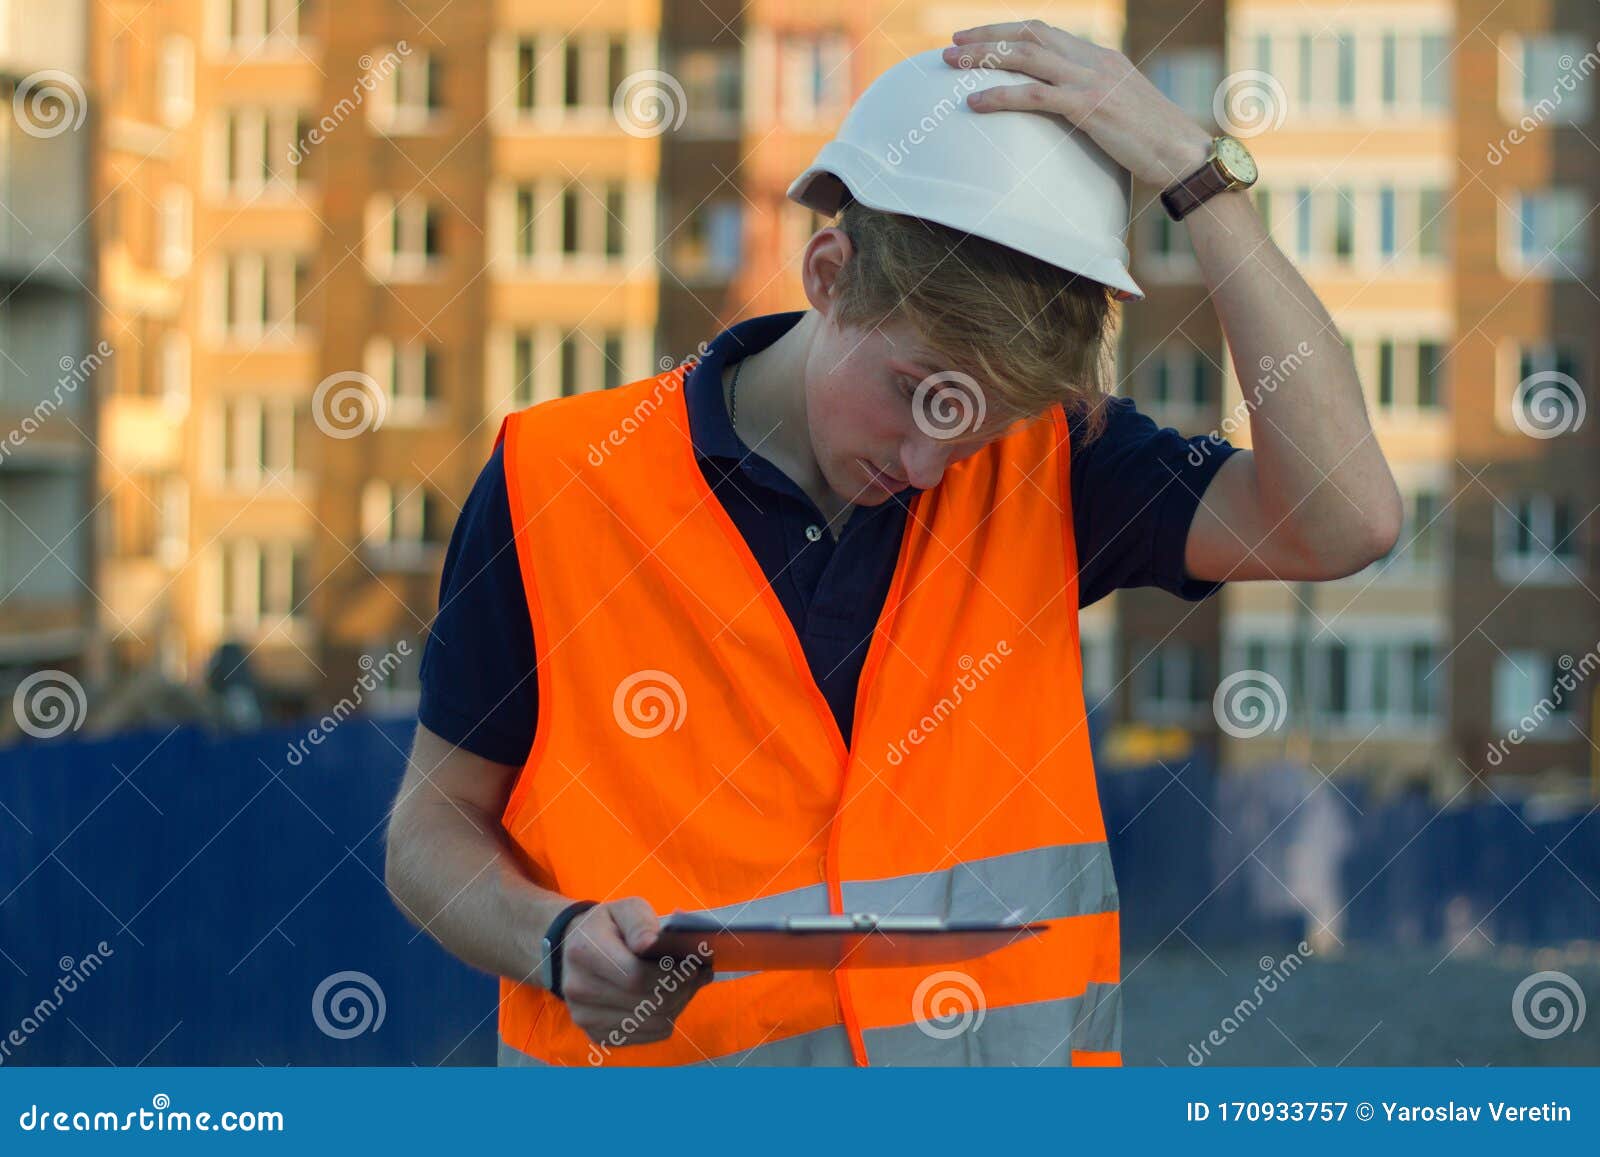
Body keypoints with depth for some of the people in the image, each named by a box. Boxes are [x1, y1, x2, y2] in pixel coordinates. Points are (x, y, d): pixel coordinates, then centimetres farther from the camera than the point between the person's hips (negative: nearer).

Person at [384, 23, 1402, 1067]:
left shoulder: (1042, 468, 3)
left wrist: (1200, 168, -11)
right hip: (656, 1063, -1)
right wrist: (559, 945, -15)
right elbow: (434, 826, 5)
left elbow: (1343, 519, -10)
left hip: (1004, 1093, 1)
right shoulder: (557, 483, -2)